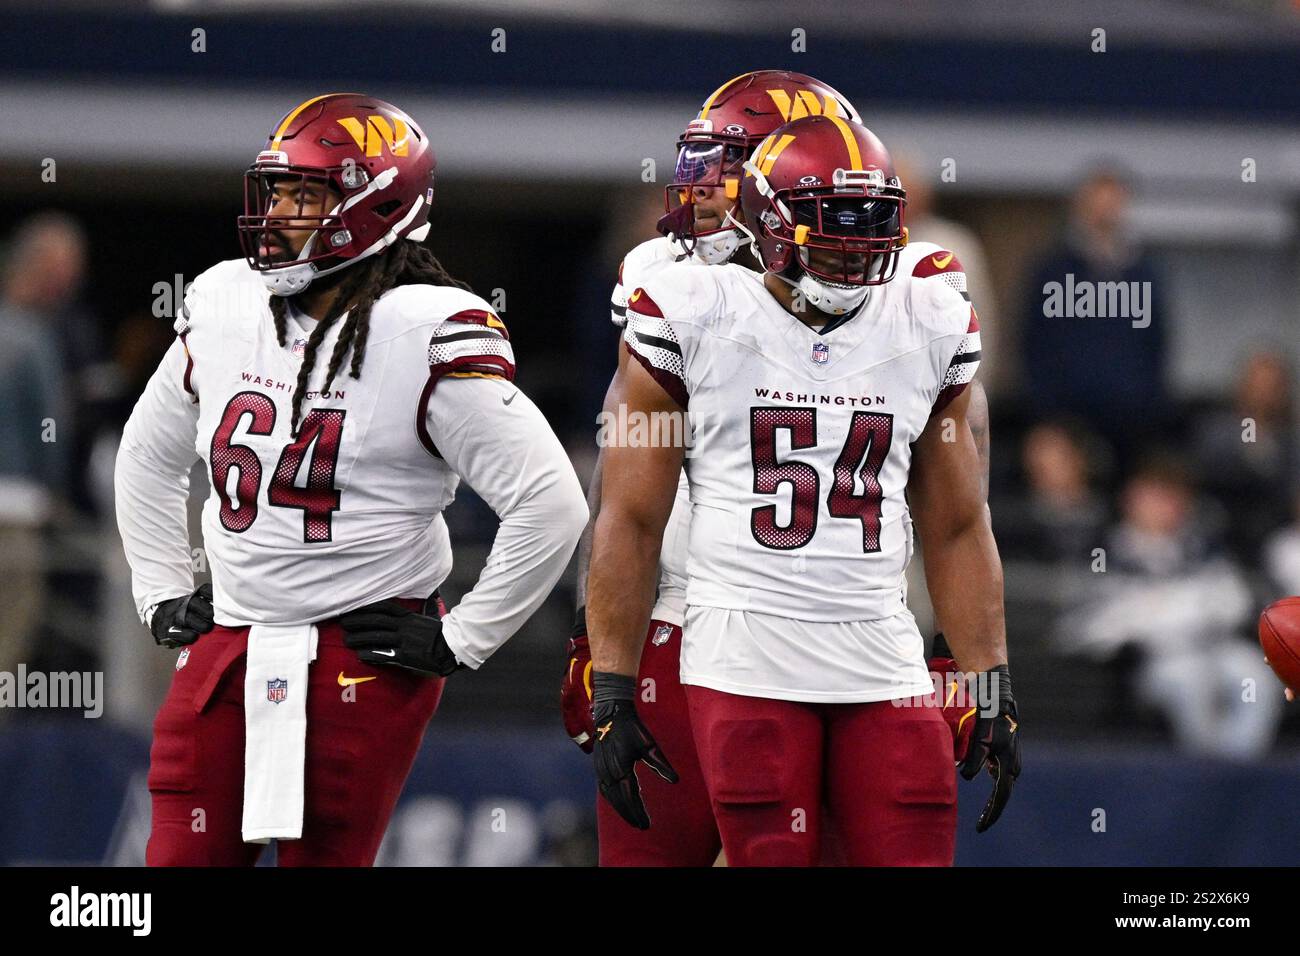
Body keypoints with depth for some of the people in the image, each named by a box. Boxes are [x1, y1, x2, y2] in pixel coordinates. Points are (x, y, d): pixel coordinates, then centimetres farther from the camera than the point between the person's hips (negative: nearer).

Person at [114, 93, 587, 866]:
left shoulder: (428, 335, -13)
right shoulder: (224, 305, 7)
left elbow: (551, 505, -15)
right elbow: (150, 453, 26)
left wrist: (461, 641, -11)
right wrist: (160, 593, 18)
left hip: (365, 659, -6)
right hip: (226, 651, 6)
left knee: (324, 856, -1)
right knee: (182, 853, 1)